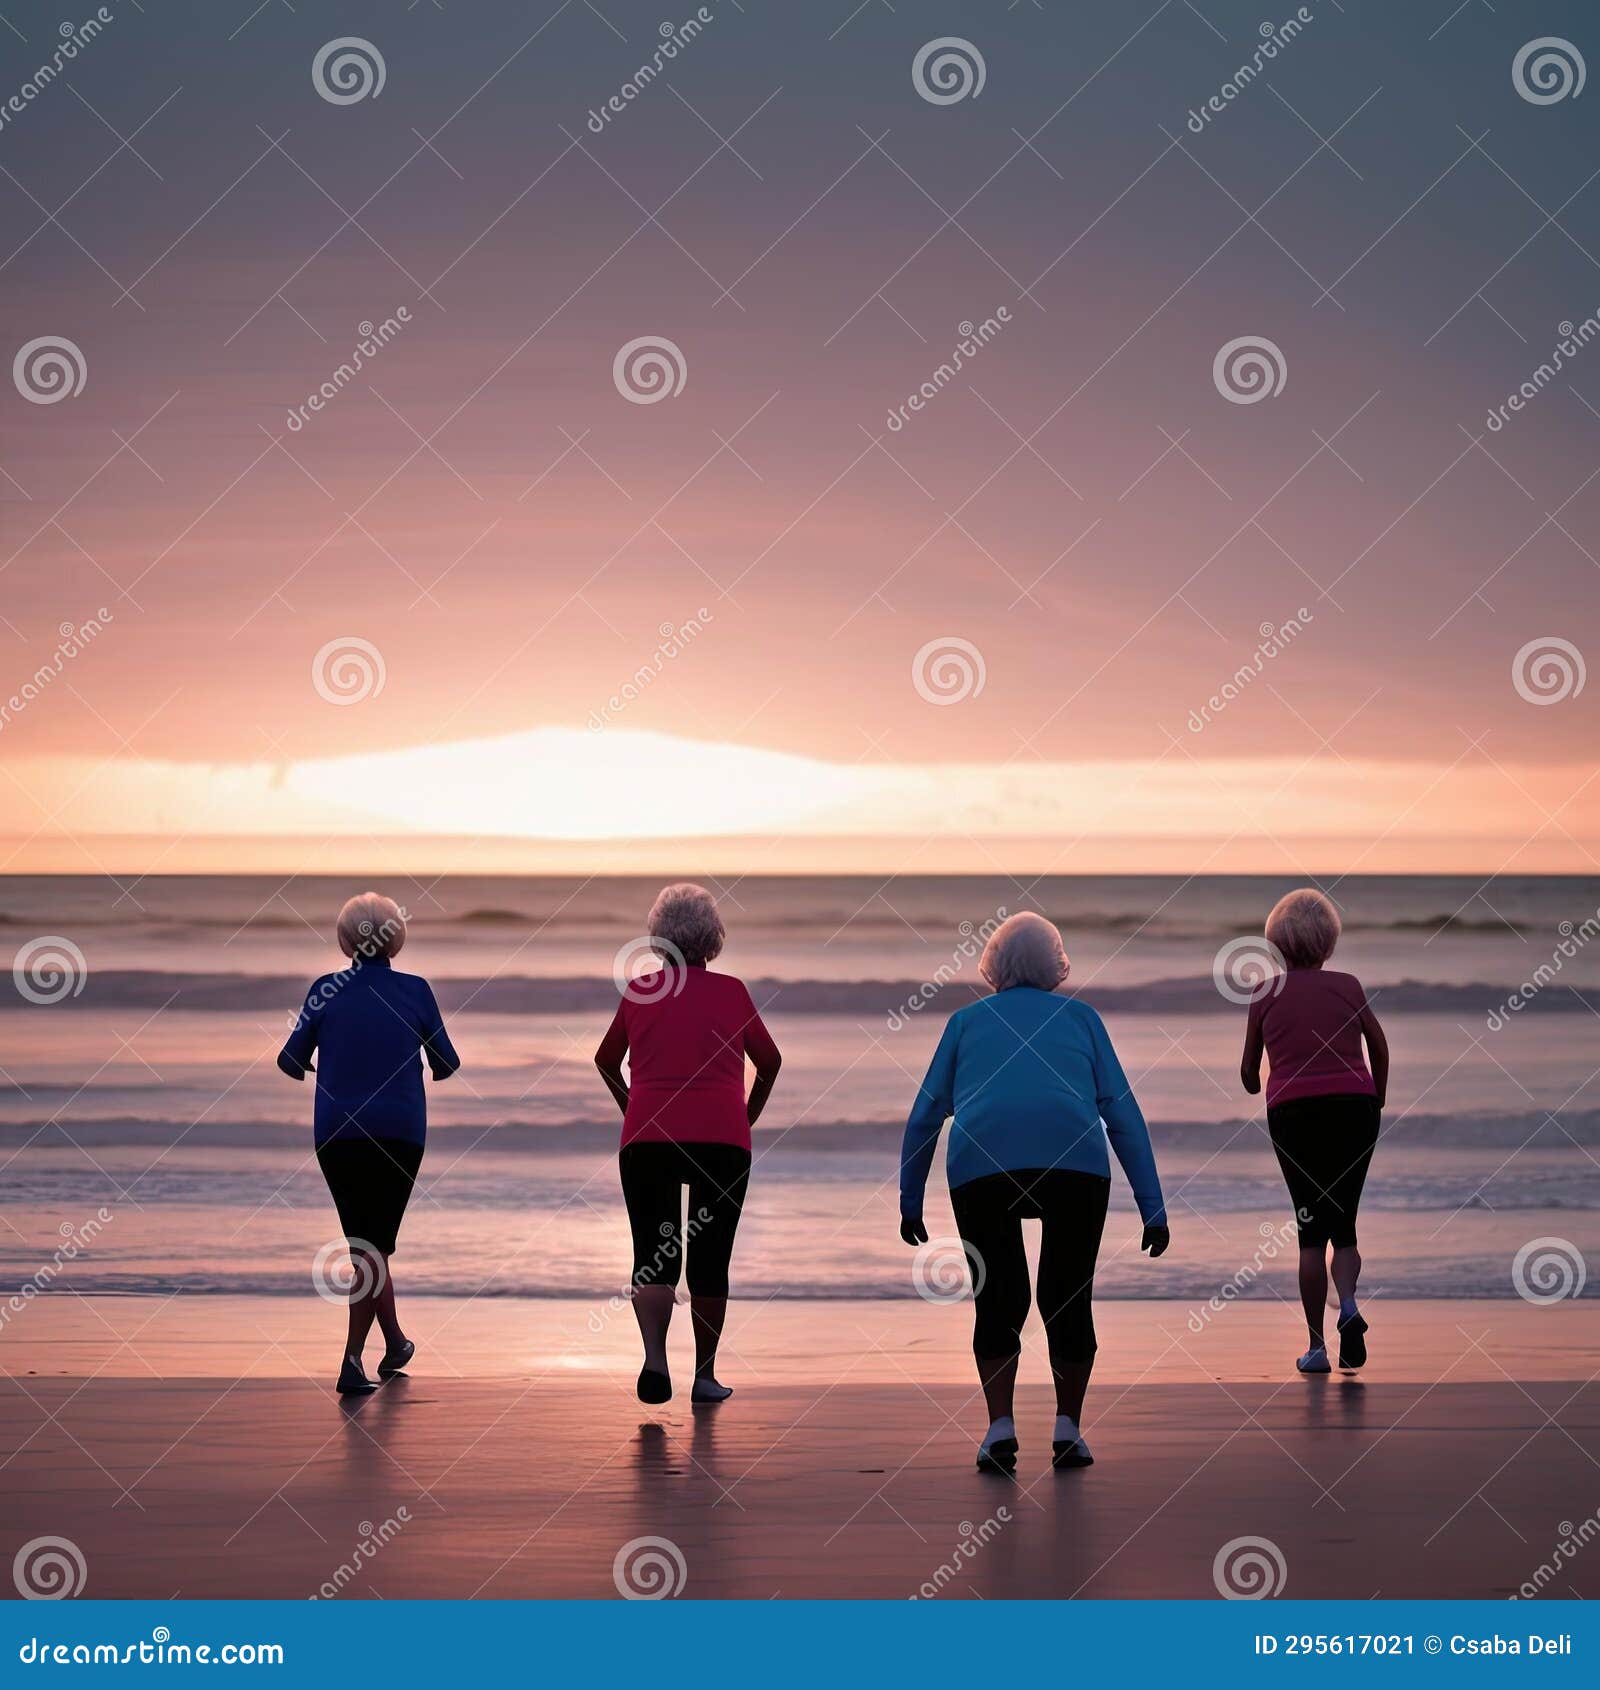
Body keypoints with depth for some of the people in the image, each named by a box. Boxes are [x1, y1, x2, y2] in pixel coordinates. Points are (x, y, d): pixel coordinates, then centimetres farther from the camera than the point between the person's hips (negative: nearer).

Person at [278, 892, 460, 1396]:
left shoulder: (327, 991, -2)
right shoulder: (415, 991, -2)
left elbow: (291, 1061, 2)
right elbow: (446, 1064, 7)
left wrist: (312, 1066, 26)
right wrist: (434, 1067, 31)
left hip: (337, 1134, 1)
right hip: (400, 1132, -1)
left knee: (367, 1244, 16)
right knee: (374, 1245, 3)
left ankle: (394, 1341, 29)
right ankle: (352, 1362, -10)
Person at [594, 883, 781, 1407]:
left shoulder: (638, 992, 7)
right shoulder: (731, 992, 6)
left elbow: (606, 1060, 19)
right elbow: (769, 1060, 17)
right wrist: (749, 1115, 30)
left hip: (647, 1139, 0)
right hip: (723, 1138, 0)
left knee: (653, 1258, 1)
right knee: (709, 1260, 9)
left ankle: (655, 1359, -21)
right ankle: (705, 1376, 14)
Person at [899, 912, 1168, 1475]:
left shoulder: (967, 1020, 25)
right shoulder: (1079, 1017, 23)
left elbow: (924, 1117, 21)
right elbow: (1122, 1113, 16)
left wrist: (910, 1202, 27)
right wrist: (1153, 1208, 14)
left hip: (981, 1165, 0)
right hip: (1074, 1160, 0)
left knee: (998, 1301, 11)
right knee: (1067, 1297, 13)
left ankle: (1000, 1428, 0)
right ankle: (1068, 1429, 12)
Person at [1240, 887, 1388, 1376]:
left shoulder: (1266, 993, 4)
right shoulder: (1347, 986, 5)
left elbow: (1249, 1069, 9)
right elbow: (1379, 1047, 5)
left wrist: (1254, 1085, 32)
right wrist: (1377, 1099, 21)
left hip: (1293, 1113, -1)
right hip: (1353, 1107, 1)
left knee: (1312, 1231, 5)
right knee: (1343, 1225, 12)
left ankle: (1316, 1346, 2)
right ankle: (1348, 1305, -16)